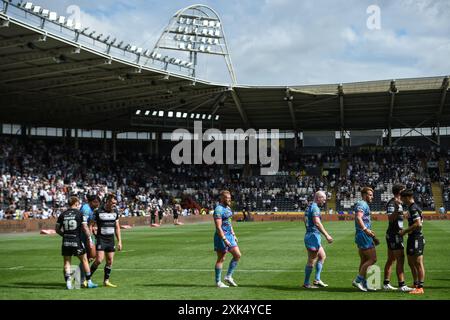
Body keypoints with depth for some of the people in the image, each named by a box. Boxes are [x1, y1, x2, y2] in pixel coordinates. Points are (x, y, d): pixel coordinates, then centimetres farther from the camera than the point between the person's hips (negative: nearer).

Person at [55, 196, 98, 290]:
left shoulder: (62, 215, 5)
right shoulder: (80, 214, -5)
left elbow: (57, 229, 8)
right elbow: (85, 228, -9)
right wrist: (89, 239, -2)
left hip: (66, 242, 3)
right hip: (77, 242, -3)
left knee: (67, 262, 10)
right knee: (84, 260, 10)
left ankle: (68, 282, 1)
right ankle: (89, 282, 14)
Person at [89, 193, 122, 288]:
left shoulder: (115, 212, 7)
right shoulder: (99, 212, -8)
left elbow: (117, 227, 14)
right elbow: (91, 226, -4)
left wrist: (119, 241, 10)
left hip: (111, 240, 5)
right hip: (101, 239, -5)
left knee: (110, 261, 5)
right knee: (99, 260, -14)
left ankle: (106, 281, 16)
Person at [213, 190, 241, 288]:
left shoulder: (228, 208, 13)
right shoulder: (219, 209, -17)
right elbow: (218, 227, -21)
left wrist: (233, 235, 18)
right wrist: (224, 239, -24)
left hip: (229, 235, 9)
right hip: (221, 237, -9)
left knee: (238, 255, 6)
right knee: (221, 259, -2)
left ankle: (229, 276, 14)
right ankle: (218, 282, 7)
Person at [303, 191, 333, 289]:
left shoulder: (310, 207, 17)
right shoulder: (315, 208, -14)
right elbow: (317, 223, -26)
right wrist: (327, 235, -28)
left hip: (309, 235, 10)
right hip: (313, 236, -10)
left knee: (322, 256, 17)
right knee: (312, 261, -3)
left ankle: (317, 280, 16)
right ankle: (306, 283, 4)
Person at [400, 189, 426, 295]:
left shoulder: (413, 208, -16)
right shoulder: (412, 208, 16)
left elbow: (418, 224, -24)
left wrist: (405, 231, -16)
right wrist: (406, 231, 16)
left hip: (417, 238, -10)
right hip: (412, 238, 10)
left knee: (418, 263, -6)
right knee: (411, 263, 16)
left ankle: (420, 288, -3)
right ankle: (416, 285, 24)